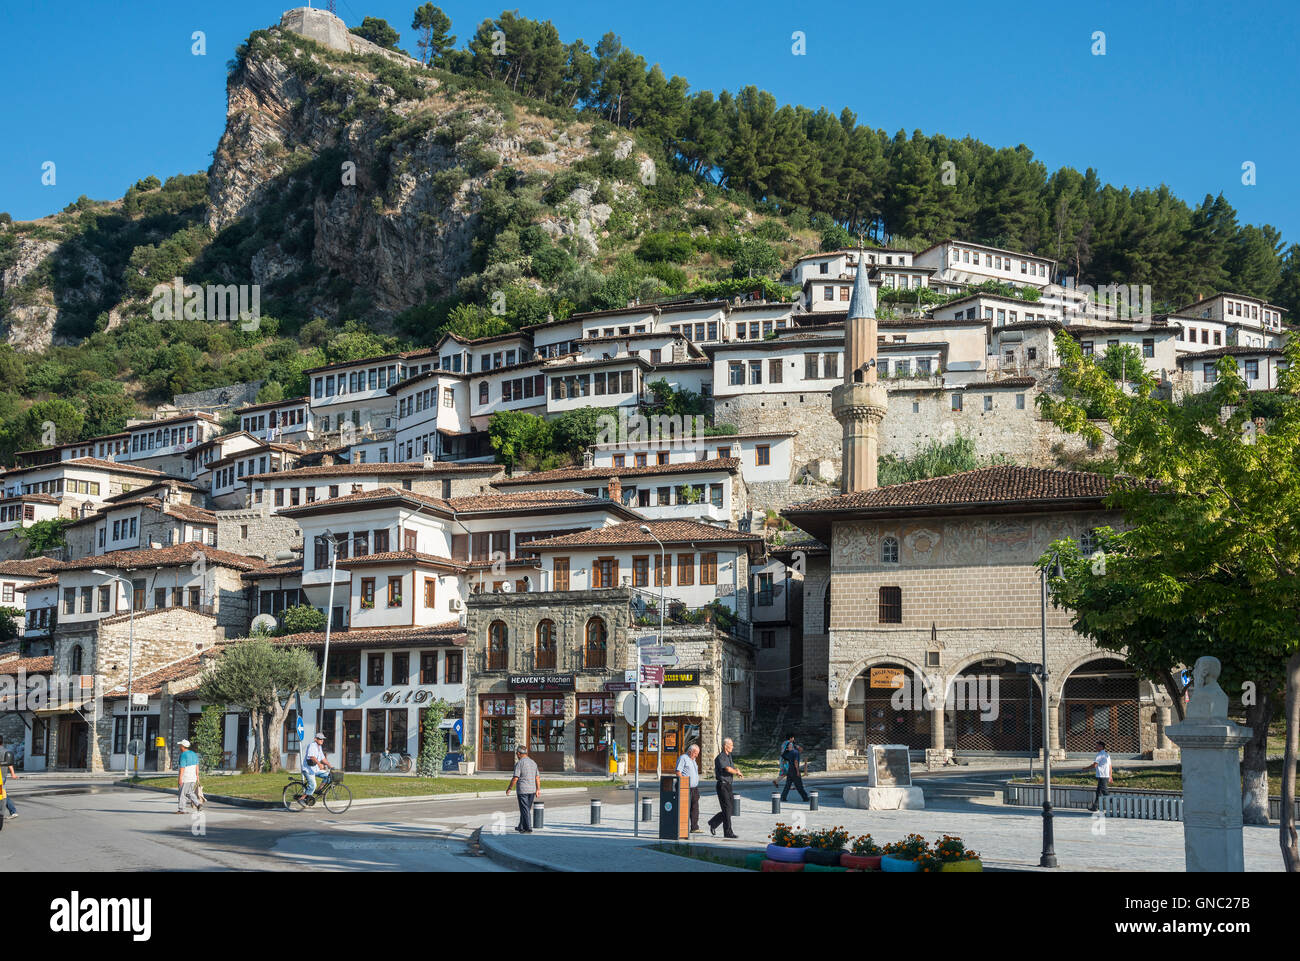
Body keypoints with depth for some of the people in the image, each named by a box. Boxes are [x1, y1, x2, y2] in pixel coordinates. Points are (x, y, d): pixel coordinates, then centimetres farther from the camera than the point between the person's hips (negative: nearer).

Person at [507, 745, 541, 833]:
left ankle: (528, 829, -7)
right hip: (532, 789, 7)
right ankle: (521, 827, 25)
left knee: (525, 810, -4)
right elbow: (537, 777, 8)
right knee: (526, 809, 15)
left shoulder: (519, 763, -11)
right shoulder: (533, 762, 10)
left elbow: (515, 778, -15)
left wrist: (509, 788, -4)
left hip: (523, 790, -7)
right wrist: (538, 790, 11)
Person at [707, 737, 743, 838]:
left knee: (728, 809, 11)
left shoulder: (729, 757, 16)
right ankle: (728, 832, -3)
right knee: (727, 808, -7)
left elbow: (734, 768, 18)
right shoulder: (720, 758, -14)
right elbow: (728, 769, -25)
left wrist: (739, 773, -5)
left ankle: (713, 823, 28)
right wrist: (737, 772, -7)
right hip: (722, 785, -9)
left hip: (728, 785, 9)